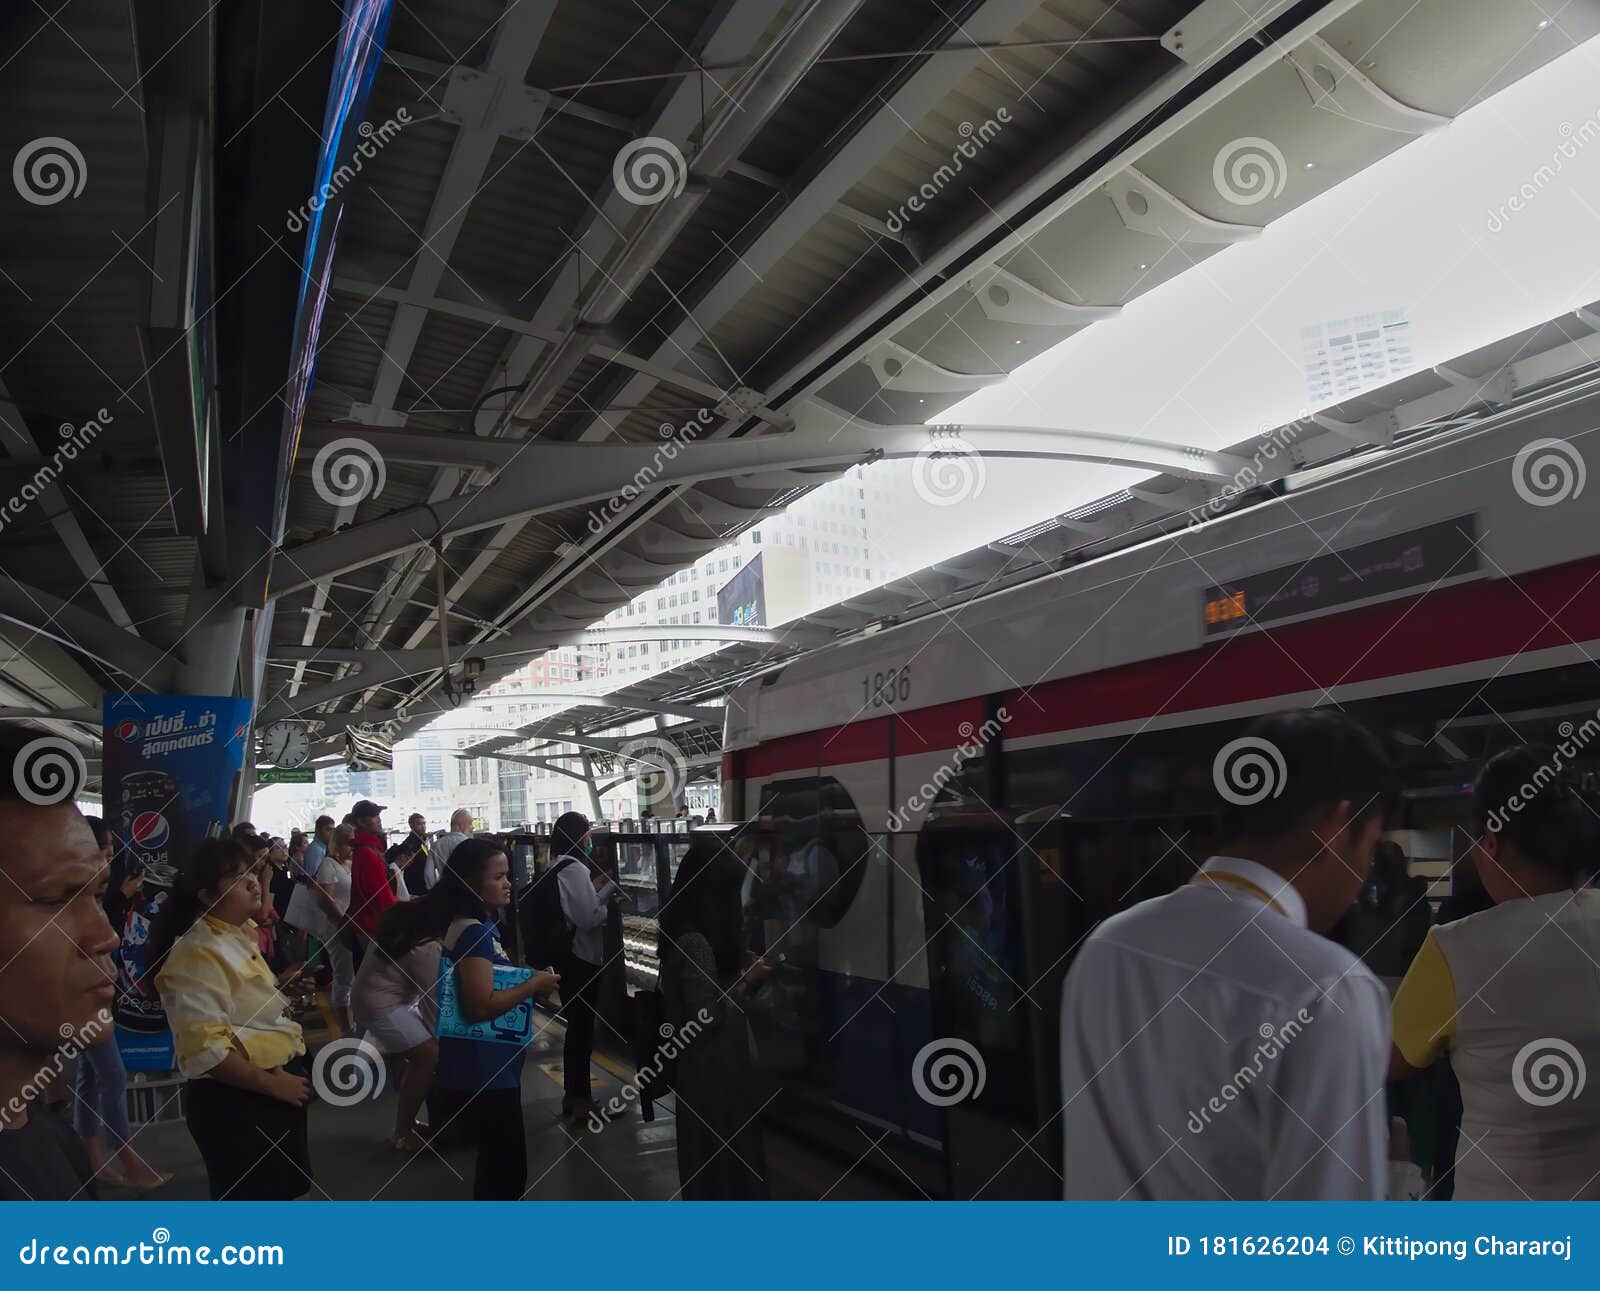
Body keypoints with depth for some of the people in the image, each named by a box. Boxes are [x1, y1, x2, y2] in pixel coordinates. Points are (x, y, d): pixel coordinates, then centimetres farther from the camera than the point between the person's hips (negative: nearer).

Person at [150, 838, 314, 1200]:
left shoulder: (240, 935, 9)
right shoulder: (199, 953, -22)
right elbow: (205, 1050, -30)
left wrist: (277, 984, 8)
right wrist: (273, 1084, -22)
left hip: (279, 1087, 10)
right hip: (236, 1103, -10)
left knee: (285, 1190, 24)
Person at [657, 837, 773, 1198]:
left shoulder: (687, 933, 4)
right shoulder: (694, 942, -26)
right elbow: (707, 1016, -25)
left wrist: (738, 966, 4)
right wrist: (746, 980, -15)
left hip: (713, 1062, 9)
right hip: (710, 1067, -9)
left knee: (723, 1145, 21)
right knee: (718, 1149, 6)